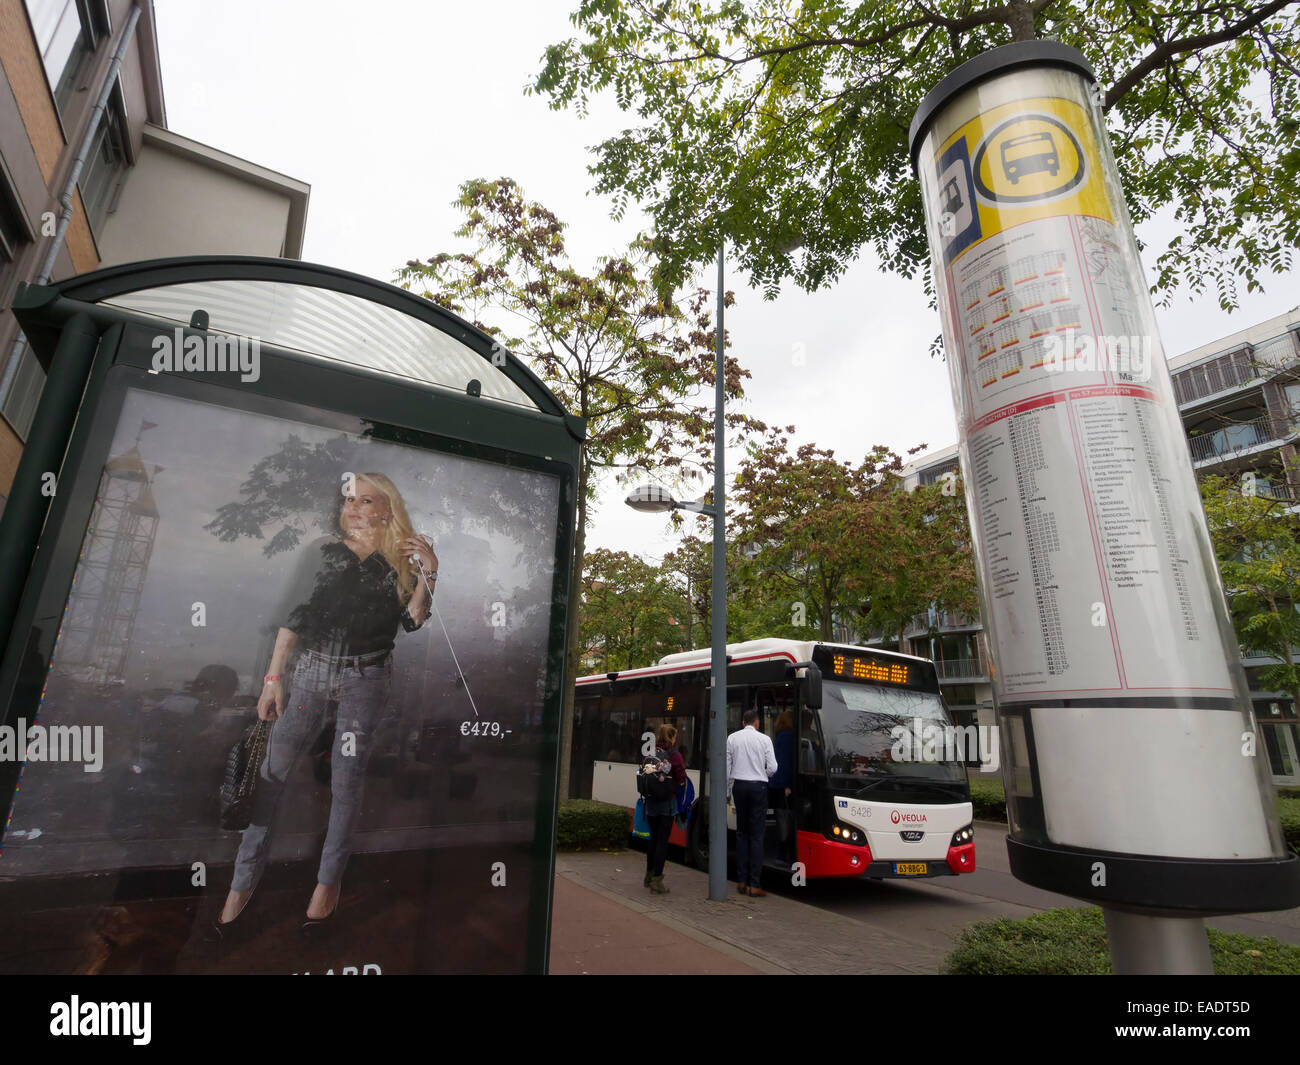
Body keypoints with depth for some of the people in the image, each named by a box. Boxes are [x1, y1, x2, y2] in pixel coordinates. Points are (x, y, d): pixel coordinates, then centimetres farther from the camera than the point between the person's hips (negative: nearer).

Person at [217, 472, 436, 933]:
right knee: (272, 773, 2)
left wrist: (429, 571, -18)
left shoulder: (399, 562, 3)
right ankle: (243, 882, 17)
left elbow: (413, 620, -7)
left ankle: (329, 879, 23)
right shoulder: (322, 551, 6)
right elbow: (292, 617, 5)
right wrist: (273, 677, 2)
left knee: (346, 782, 6)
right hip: (311, 671, 2)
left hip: (364, 680, -1)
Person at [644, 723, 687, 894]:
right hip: (667, 803, -5)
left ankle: (649, 875, 30)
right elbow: (681, 779, -10)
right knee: (662, 840, 2)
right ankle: (657, 879, 4)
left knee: (654, 838, 19)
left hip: (651, 803, 5)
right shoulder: (673, 754, -12)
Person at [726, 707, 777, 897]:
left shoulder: (732, 738, 3)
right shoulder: (764, 739, -4)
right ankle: (753, 884, 0)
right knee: (756, 835, 0)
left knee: (741, 833, 12)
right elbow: (772, 768, -5)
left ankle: (741, 881, 14)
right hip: (758, 787, -3)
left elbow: (727, 767, 3)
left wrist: (727, 791, 12)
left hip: (739, 786, 3)